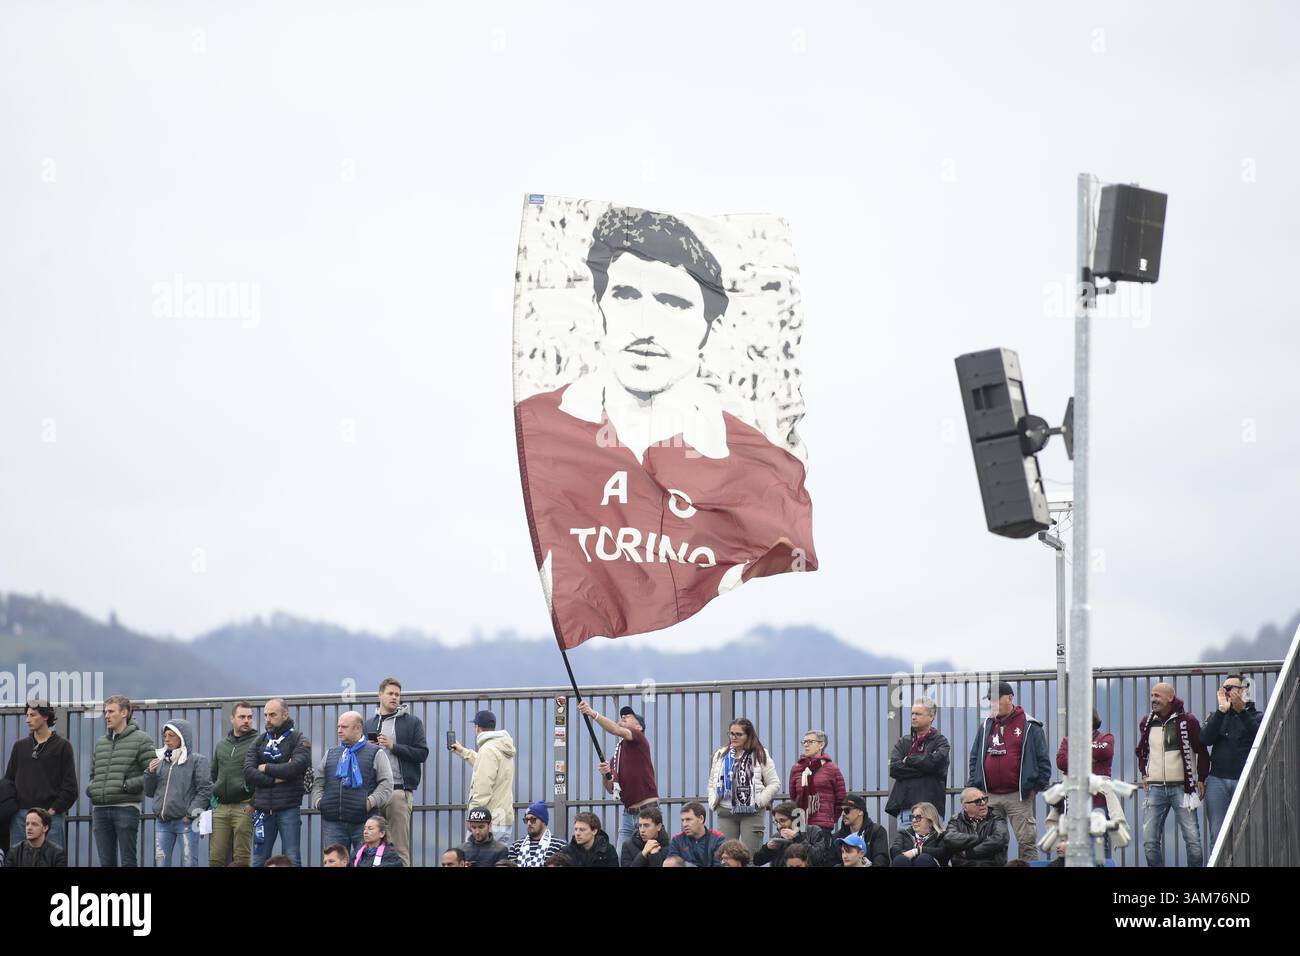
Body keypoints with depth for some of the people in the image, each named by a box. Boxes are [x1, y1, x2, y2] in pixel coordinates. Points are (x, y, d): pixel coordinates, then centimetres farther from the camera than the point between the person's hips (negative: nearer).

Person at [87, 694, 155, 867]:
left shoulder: (141, 740, -1)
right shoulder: (100, 743, 19)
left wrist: (129, 785, -16)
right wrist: (90, 788, 9)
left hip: (127, 808, -6)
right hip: (100, 809, 6)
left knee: (128, 861, -5)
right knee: (106, 861, 7)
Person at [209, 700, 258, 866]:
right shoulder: (221, 745, 19)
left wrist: (254, 803, -13)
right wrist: (214, 798, 16)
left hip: (244, 808, -5)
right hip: (220, 808, 5)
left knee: (241, 859, -6)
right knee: (216, 858, 2)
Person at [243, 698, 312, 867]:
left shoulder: (299, 739, 1)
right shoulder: (260, 740, 13)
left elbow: (296, 767, -17)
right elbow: (248, 773, 0)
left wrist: (266, 768, -6)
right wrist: (275, 778, -11)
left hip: (289, 808, -4)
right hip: (263, 808, 4)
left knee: (292, 859, -4)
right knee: (259, 860, 5)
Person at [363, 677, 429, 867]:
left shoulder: (412, 722, 6)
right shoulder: (369, 724, 18)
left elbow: (422, 753, -2)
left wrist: (393, 746, -10)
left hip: (400, 790, -4)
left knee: (400, 847, -6)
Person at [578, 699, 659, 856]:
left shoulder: (639, 740, -2)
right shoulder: (616, 754, 17)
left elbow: (616, 730, -22)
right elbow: (611, 789, 17)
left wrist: (594, 714, -32)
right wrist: (605, 776, -5)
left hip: (647, 810, -7)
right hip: (627, 813, 7)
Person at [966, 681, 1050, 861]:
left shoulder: (1029, 726, 1)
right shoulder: (987, 725, 15)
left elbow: (1042, 758, 0)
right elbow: (975, 758, 19)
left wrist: (1039, 785, -7)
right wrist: (973, 785, 9)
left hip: (1018, 797, -4)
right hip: (988, 796, 4)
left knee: (1026, 840, -3)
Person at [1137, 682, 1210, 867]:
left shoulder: (1187, 721, -2)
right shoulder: (1147, 723, 10)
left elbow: (1202, 752, 4)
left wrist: (1201, 779, 0)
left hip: (1182, 787, -4)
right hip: (1155, 788, 4)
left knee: (1192, 838, -5)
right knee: (1150, 841, -1)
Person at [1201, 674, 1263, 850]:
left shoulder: (1256, 717, 9)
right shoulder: (1216, 717, 15)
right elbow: (1205, 739, -4)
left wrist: (1242, 711, -21)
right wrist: (1222, 710, -9)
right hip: (1217, 781, 2)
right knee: (1217, 835, -1)